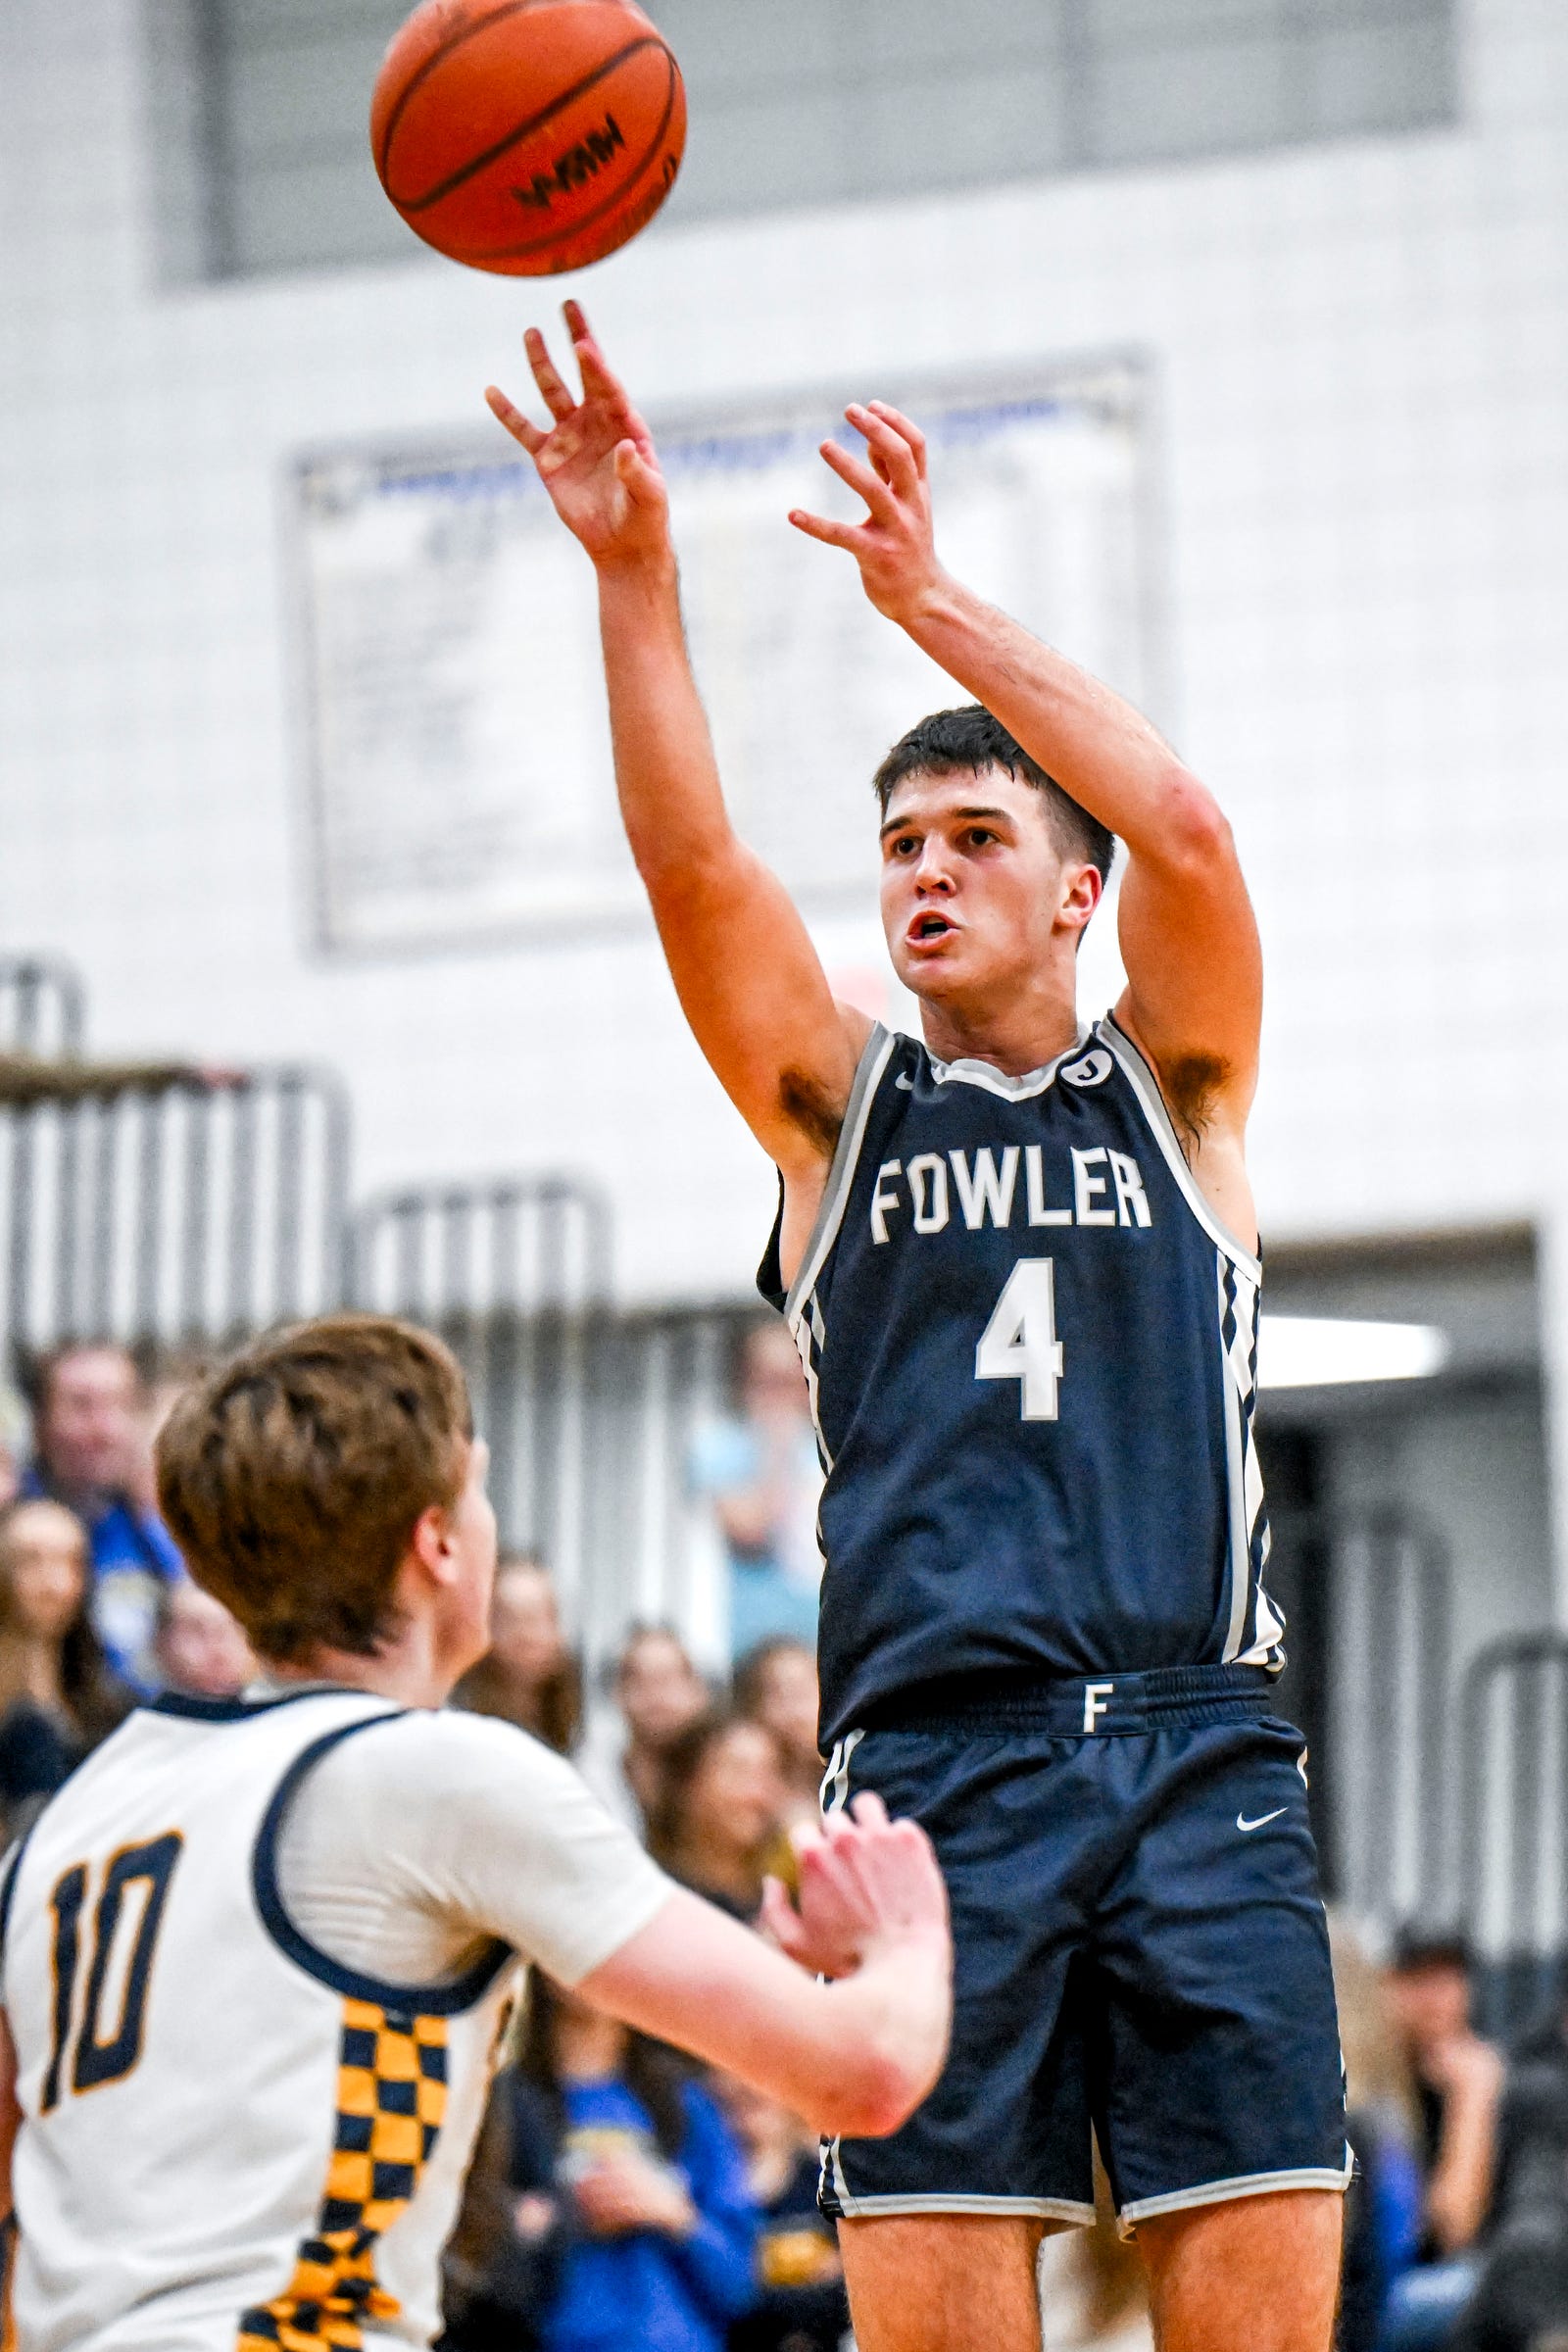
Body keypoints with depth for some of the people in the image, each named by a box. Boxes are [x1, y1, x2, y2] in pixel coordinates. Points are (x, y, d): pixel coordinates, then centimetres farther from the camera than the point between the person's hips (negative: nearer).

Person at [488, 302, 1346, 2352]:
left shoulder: (1174, 1086, 13)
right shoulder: (840, 1103, 15)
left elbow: (1187, 829, -5)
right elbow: (692, 864, 0)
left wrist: (931, 600, -8)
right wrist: (633, 571, -12)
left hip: (1197, 1746, 0)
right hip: (932, 1759, 1)